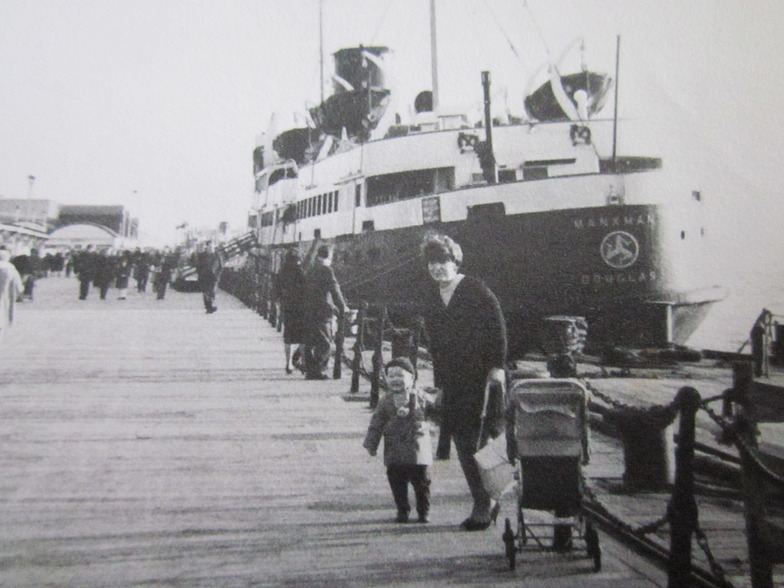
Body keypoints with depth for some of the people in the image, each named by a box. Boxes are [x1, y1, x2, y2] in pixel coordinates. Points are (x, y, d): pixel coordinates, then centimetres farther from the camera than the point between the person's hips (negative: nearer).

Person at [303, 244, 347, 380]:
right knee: (324, 343, -3)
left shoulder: (310, 271, 15)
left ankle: (309, 370, 14)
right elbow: (334, 289, -12)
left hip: (309, 311, 8)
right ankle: (317, 370, -5)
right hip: (323, 311, -8)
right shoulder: (326, 270, -10)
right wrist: (343, 307, -2)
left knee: (310, 342, 11)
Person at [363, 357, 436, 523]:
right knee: (397, 482, 4)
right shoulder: (386, 401, 4)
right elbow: (376, 424, 6)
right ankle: (402, 511, 18)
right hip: (394, 452, 1)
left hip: (418, 449, -1)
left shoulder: (420, 397, 1)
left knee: (421, 482, 3)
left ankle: (424, 511, 17)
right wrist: (371, 444, 4)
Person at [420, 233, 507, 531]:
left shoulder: (476, 290, -8)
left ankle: (484, 506, 3)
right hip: (452, 381, 6)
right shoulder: (431, 296, 10)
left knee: (479, 443, -7)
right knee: (463, 445, 6)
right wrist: (439, 379, 13)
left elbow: (498, 328, -8)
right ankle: (485, 502, 18)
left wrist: (497, 365, -13)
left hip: (482, 376, -6)